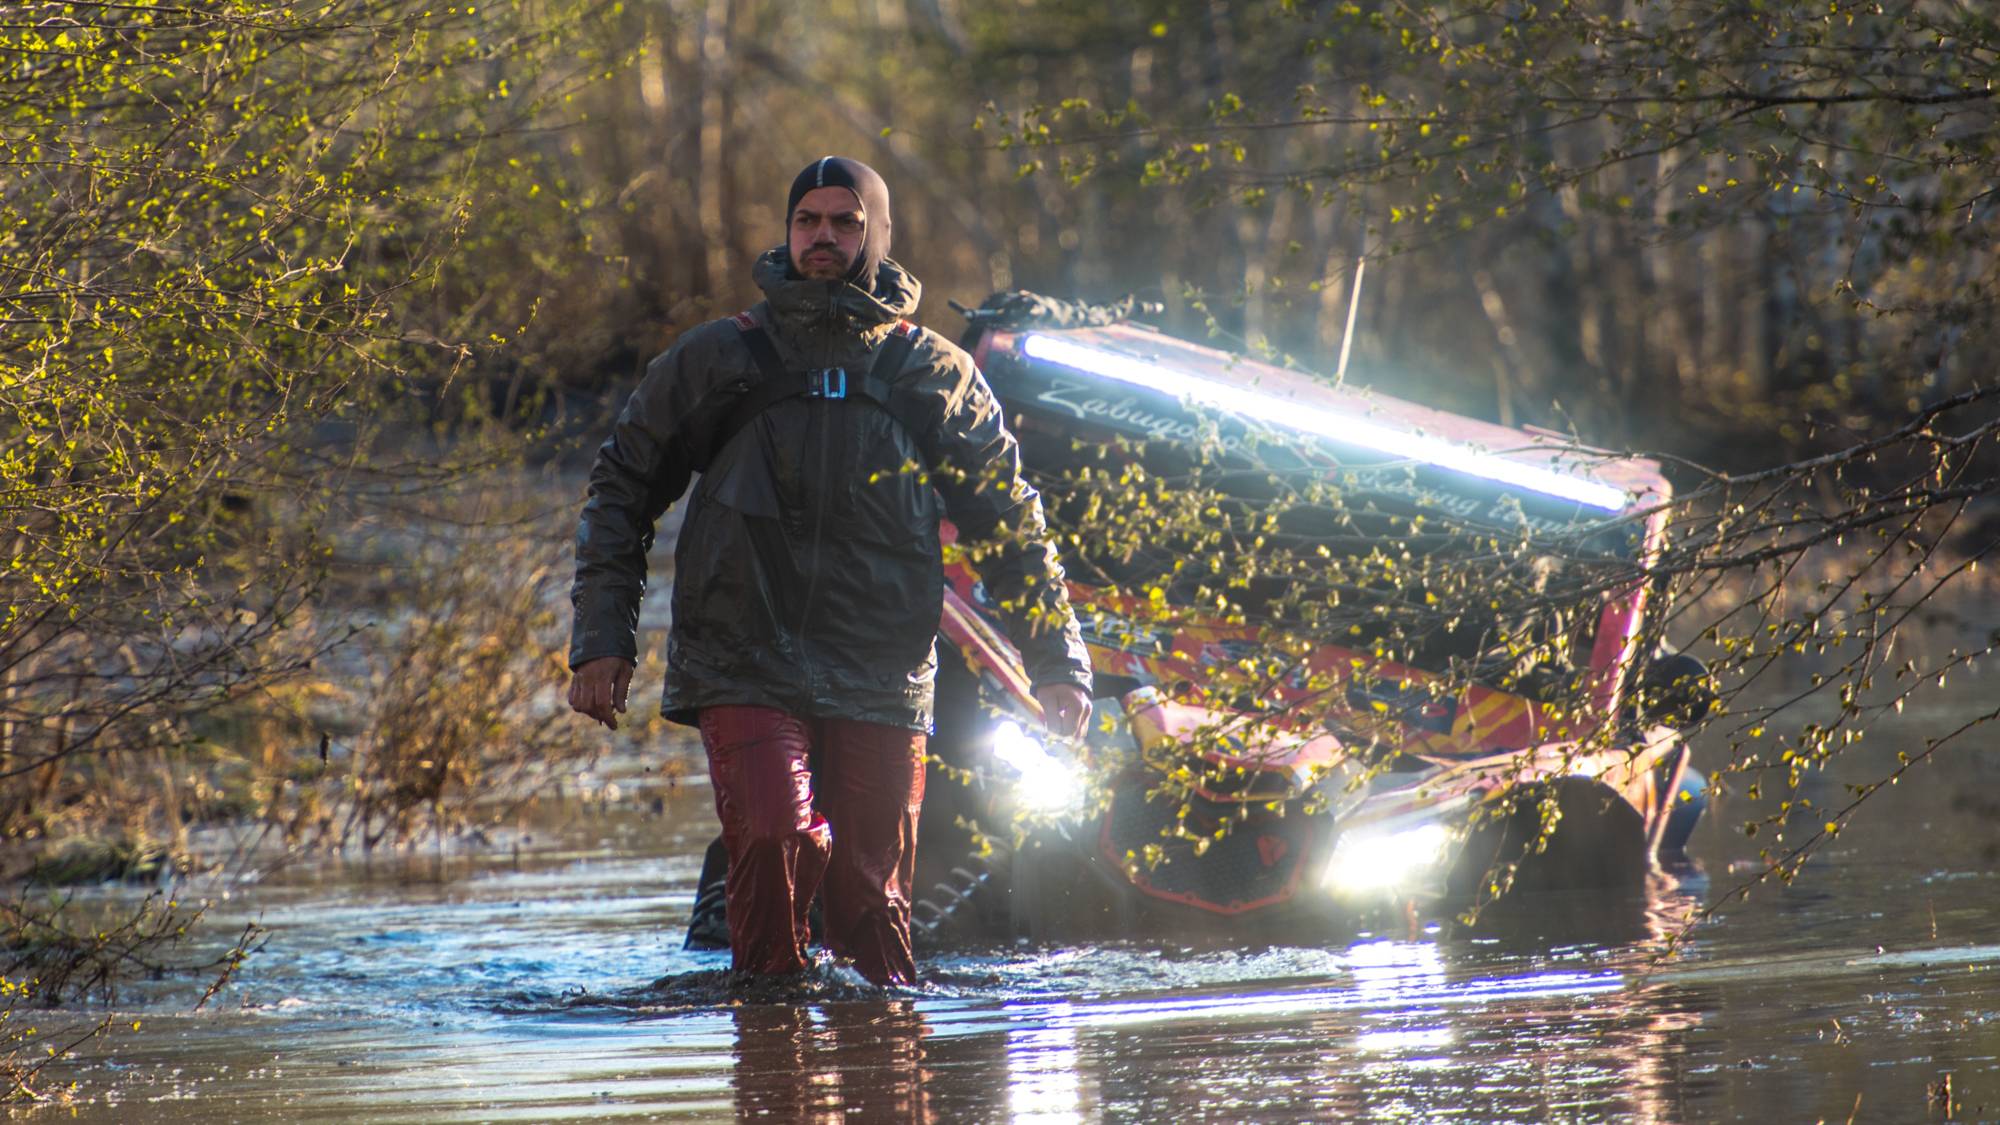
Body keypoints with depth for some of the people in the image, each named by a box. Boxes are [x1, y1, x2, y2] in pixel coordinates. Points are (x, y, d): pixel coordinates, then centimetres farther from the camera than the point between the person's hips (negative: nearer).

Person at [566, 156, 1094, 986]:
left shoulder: (936, 378, 10)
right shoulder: (718, 360, 8)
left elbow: (1011, 525, 14)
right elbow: (622, 487, 14)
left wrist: (1056, 661, 5)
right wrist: (602, 640, 6)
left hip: (880, 683, 1)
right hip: (745, 670, -1)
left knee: (872, 900, -1)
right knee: (776, 835, -23)